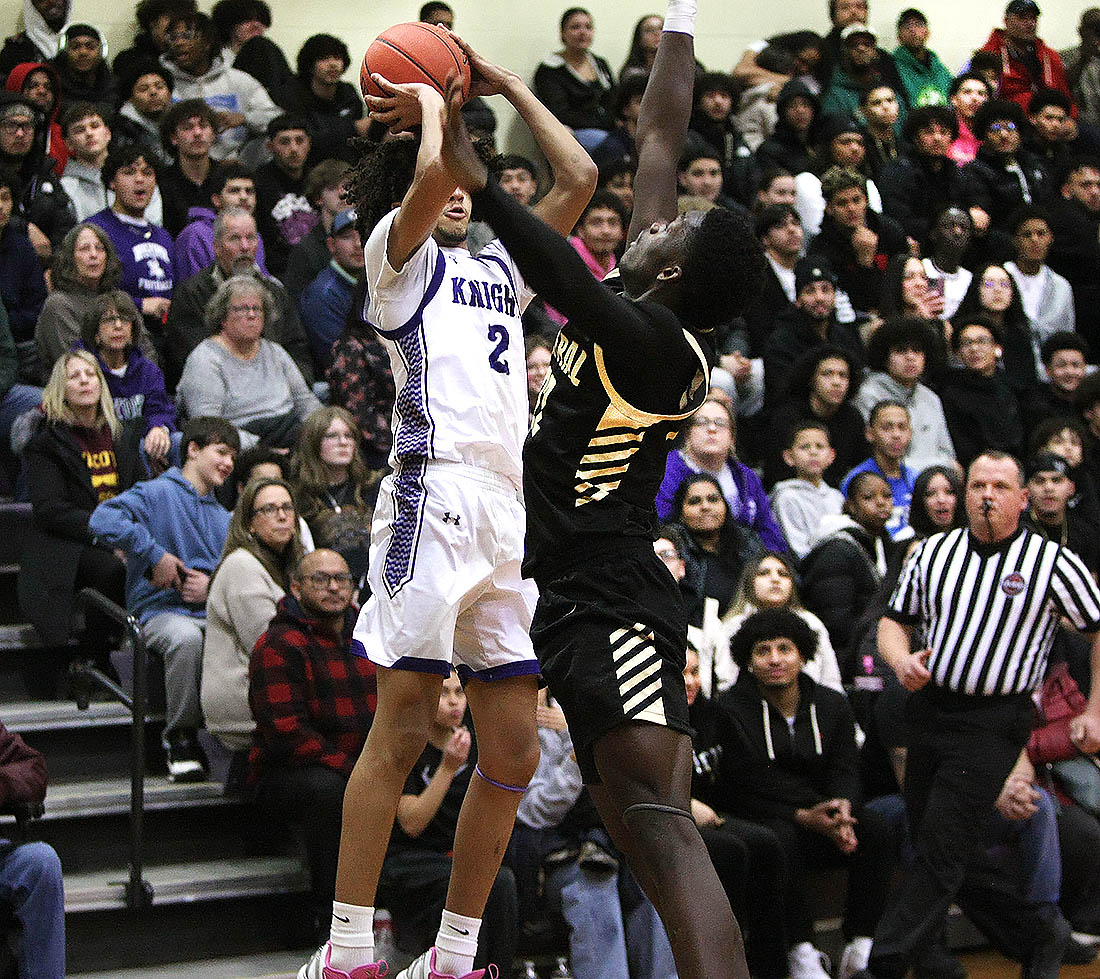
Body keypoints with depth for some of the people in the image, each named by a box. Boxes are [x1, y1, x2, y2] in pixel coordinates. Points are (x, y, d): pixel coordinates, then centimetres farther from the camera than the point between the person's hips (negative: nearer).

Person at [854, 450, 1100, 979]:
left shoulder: (1053, 561, -5)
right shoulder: (933, 551, 7)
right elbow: (895, 620, 15)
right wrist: (901, 661, -7)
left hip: (994, 722, -6)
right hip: (928, 708, 6)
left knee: (941, 849, -10)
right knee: (929, 840, 10)